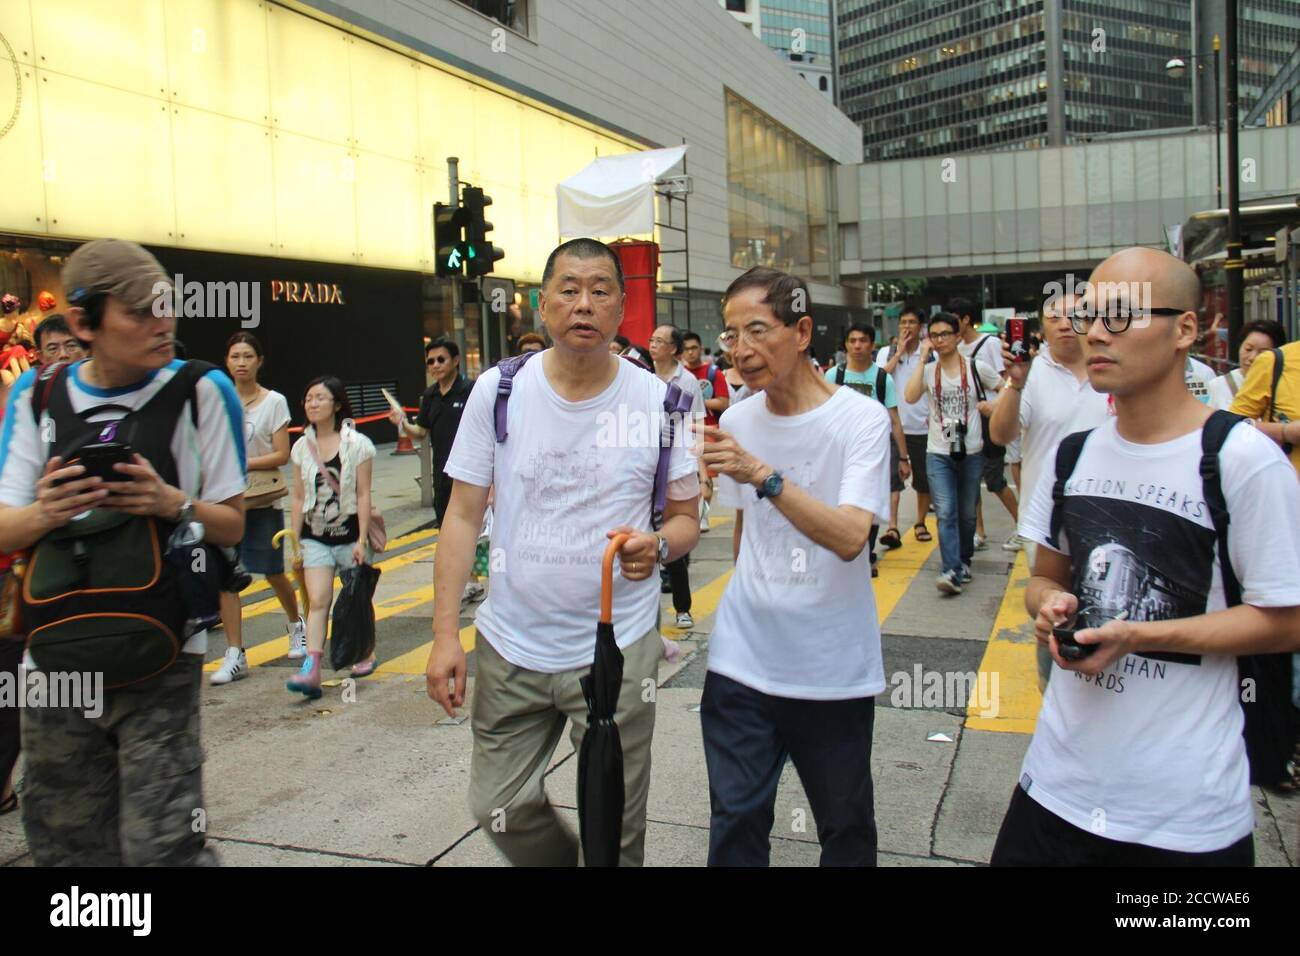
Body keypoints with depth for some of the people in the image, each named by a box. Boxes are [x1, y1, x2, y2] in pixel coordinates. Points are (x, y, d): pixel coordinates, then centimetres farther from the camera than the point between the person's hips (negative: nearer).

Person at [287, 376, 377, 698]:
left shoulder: (357, 444, -6)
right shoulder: (302, 447, 6)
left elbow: (363, 495, -7)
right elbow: (299, 498, 9)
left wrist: (362, 540, -12)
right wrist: (294, 541, 6)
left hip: (349, 532, -2)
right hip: (315, 536, 2)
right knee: (317, 601, -9)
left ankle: (366, 653, 30)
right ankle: (311, 670, -16)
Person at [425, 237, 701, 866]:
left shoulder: (660, 403, -5)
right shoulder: (496, 391, -3)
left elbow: (685, 517, 4)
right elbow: (463, 516, -1)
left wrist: (659, 545, -20)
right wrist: (445, 633, -6)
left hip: (617, 649, -1)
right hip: (510, 646, 2)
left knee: (615, 831, 9)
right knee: (499, 807, 14)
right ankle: (561, 861, 44)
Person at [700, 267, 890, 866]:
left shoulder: (862, 419, -12)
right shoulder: (735, 423, 3)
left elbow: (850, 538, -24)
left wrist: (762, 475, -33)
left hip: (835, 667, -3)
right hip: (742, 659, 3)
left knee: (845, 824, 14)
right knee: (735, 821, 8)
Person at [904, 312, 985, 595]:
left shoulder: (975, 368, -1)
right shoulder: (928, 371, 2)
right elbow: (910, 397, -17)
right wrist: (923, 359, -14)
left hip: (971, 452, 0)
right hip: (938, 453, 0)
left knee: (967, 513, 12)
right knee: (946, 513, -11)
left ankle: (964, 559, 32)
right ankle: (953, 571, -15)